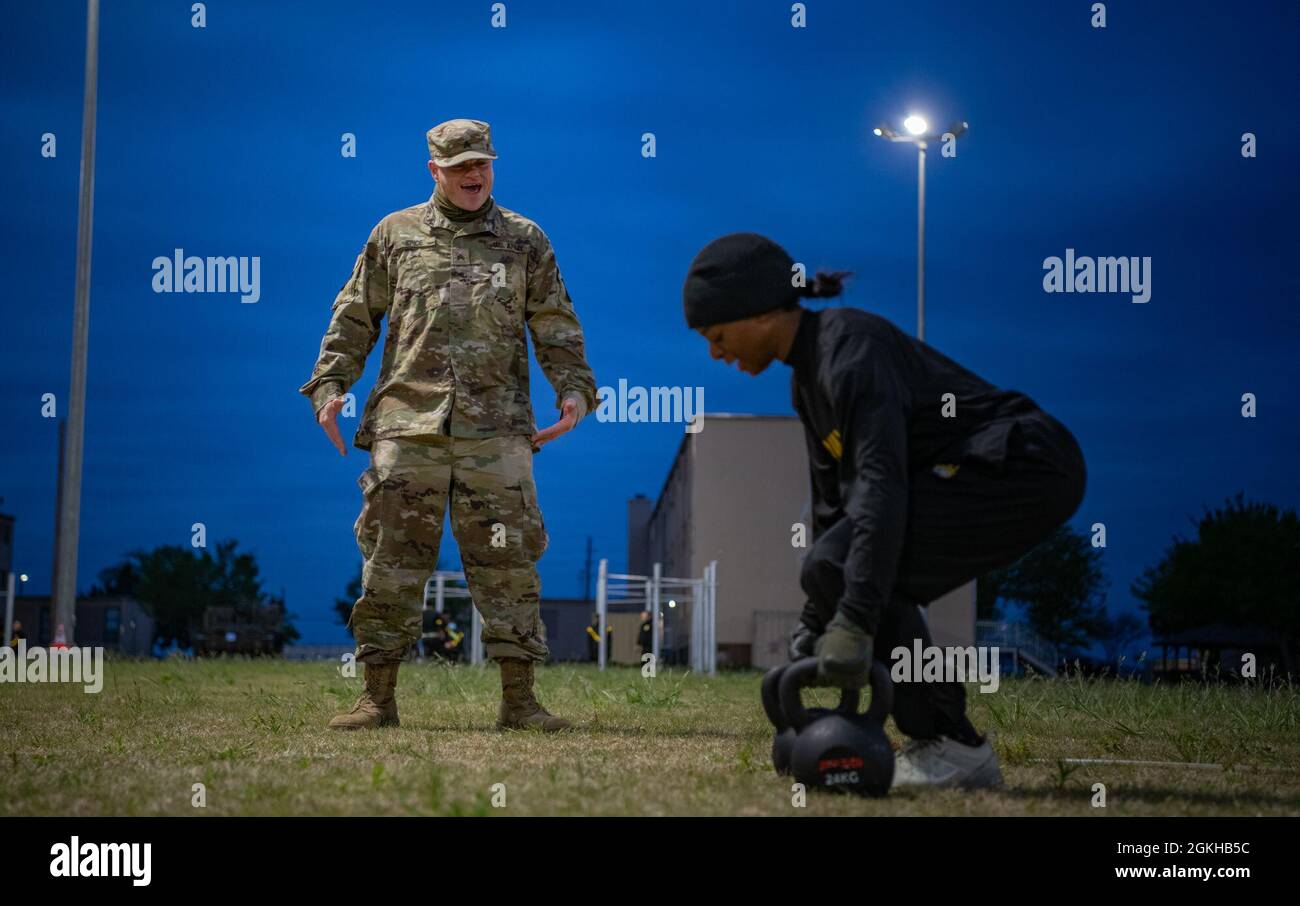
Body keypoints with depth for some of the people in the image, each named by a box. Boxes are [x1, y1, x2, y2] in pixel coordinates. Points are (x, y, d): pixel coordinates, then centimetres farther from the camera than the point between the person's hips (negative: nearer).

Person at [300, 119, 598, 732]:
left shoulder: (525, 241, 13)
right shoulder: (395, 234, 12)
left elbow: (557, 328, 11)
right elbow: (354, 318, 13)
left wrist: (574, 388, -3)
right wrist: (329, 384, 1)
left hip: (496, 430, 0)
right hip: (407, 423, 0)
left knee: (507, 562, -2)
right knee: (392, 561, -1)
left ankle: (519, 699, 3)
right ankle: (379, 697, 7)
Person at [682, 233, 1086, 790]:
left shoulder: (850, 348, -18)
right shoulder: (808, 376, 13)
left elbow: (882, 483, -29)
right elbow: (834, 502, 19)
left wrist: (854, 621, -34)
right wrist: (818, 620, 18)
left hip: (1025, 468, -10)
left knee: (837, 568, -17)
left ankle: (953, 748, -13)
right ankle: (939, 744, 10)